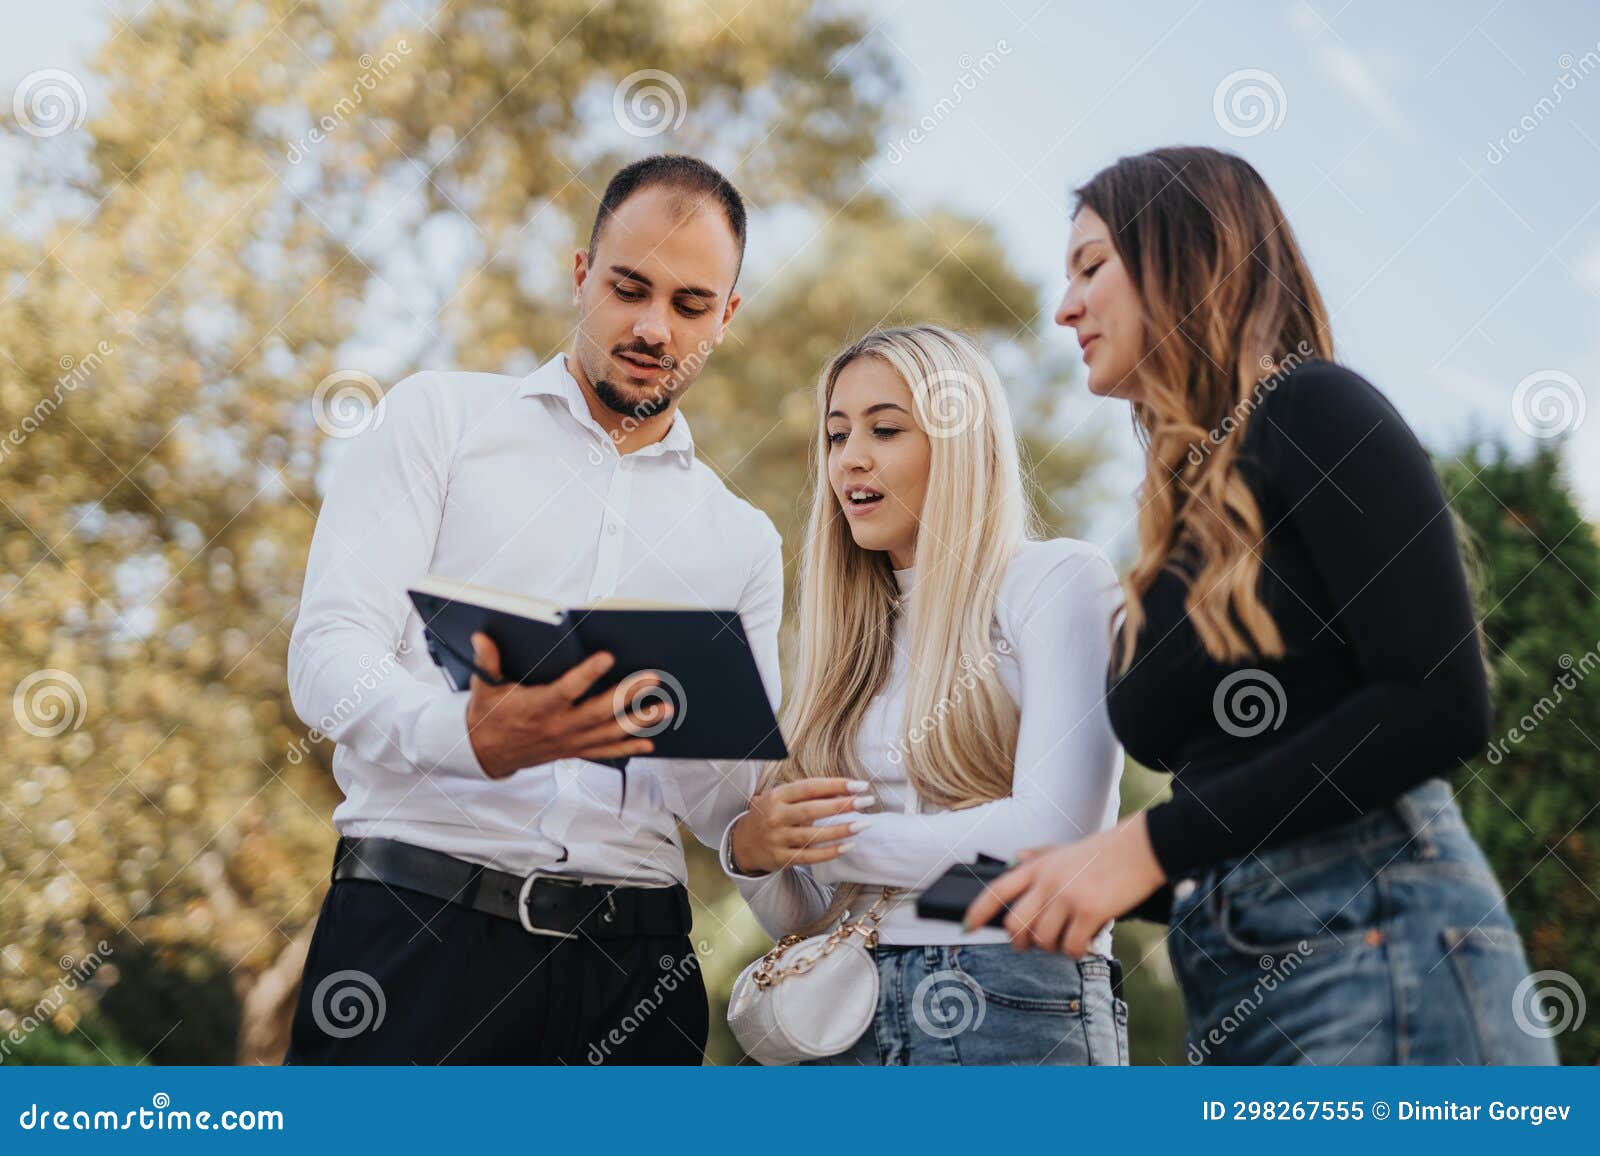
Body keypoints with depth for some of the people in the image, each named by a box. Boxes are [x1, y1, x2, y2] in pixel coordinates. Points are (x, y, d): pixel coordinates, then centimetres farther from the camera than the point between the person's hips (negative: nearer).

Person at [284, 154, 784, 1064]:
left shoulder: (743, 540, 17)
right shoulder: (439, 417, 9)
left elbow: (738, 809, 10)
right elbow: (328, 657, -4)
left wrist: (668, 735, -13)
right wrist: (473, 737, -25)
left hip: (630, 951, 3)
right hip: (419, 921, -2)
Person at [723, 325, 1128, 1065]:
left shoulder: (1059, 581, -2)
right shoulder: (856, 642, 14)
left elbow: (1051, 833, -16)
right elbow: (801, 914, 13)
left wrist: (831, 837, -8)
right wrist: (751, 851, -10)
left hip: (1016, 1011, -5)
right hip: (856, 1016, 5)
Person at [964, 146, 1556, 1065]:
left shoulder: (1316, 412, -2)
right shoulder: (1191, 516, 20)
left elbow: (1442, 703, -14)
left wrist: (1154, 844, -15)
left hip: (1377, 943, -8)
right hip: (1234, 981, 8)